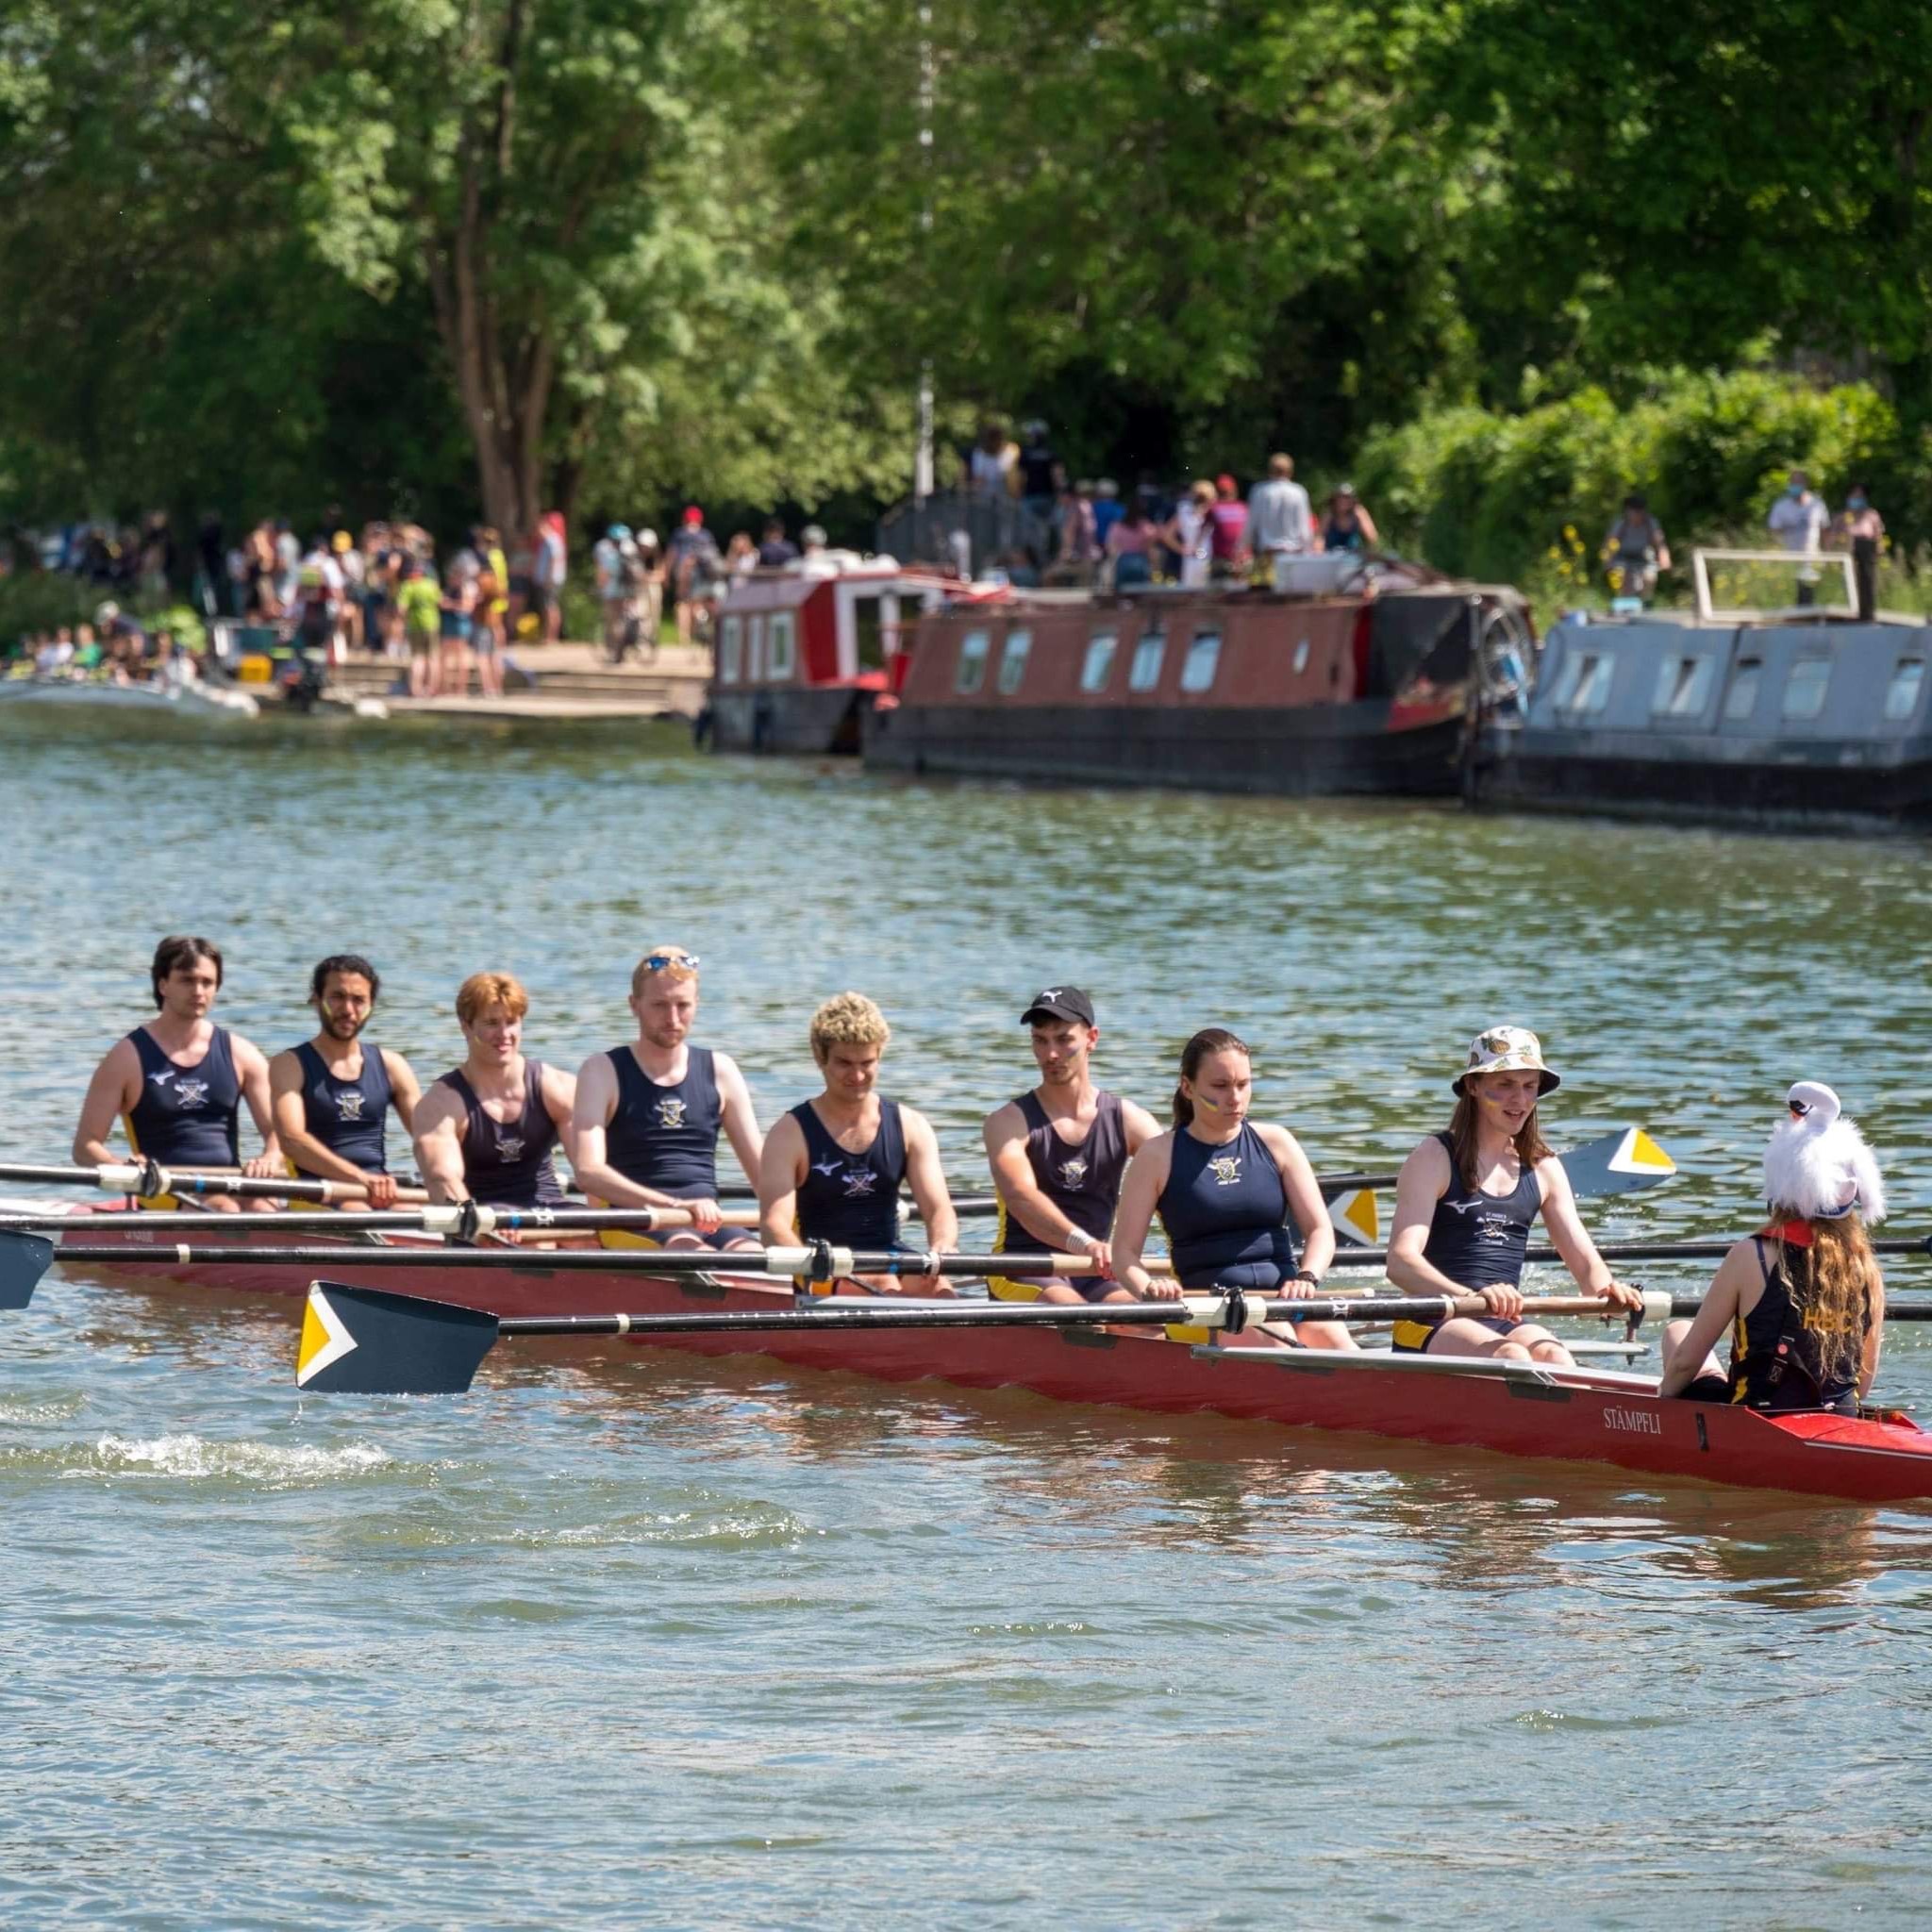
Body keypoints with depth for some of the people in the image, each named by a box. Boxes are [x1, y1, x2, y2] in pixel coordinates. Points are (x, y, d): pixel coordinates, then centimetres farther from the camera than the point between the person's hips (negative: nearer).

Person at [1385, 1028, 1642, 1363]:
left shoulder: (1543, 1169, 17)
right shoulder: (1434, 1159, -1)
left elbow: (1586, 1262, 13)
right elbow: (1400, 1262, -15)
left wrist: (1606, 1289, -14)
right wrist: (1472, 1296, -34)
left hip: (1507, 1324, 5)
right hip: (1431, 1329, -5)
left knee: (1556, 1359, -29)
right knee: (1512, 1358, -34)